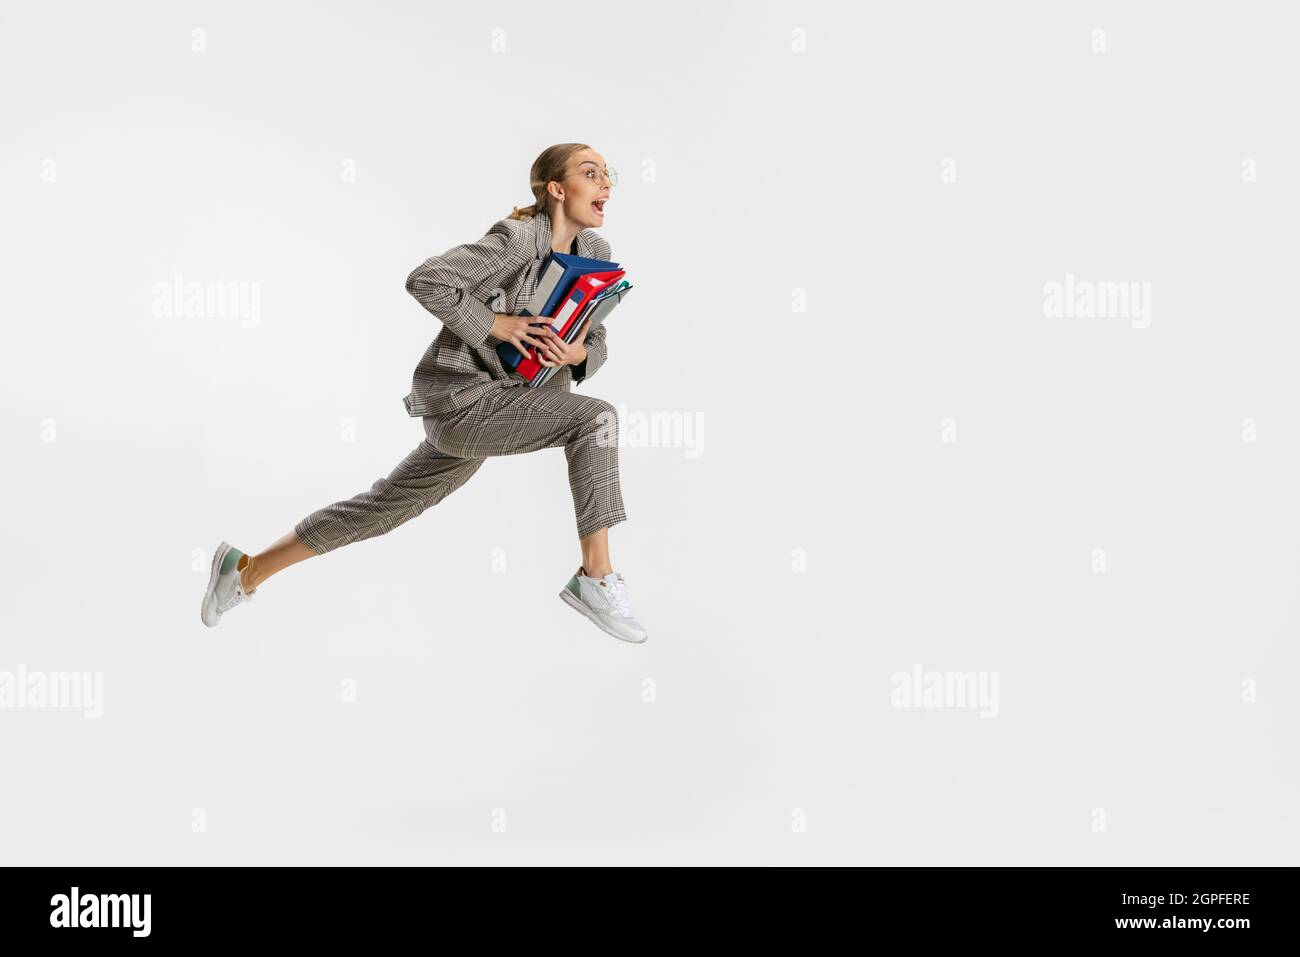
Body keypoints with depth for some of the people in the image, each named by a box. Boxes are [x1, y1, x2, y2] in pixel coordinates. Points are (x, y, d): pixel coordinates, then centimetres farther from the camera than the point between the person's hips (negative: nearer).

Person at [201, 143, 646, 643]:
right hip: (461, 396, -8)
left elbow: (597, 341, 11)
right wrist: (497, 325, -21)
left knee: (384, 506, 15)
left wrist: (578, 353, -11)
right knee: (595, 417, -22)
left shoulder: (595, 252, 6)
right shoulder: (517, 239, -17)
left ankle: (247, 569, 29)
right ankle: (596, 579, -16)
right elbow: (425, 281, -22)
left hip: (504, 402, 8)